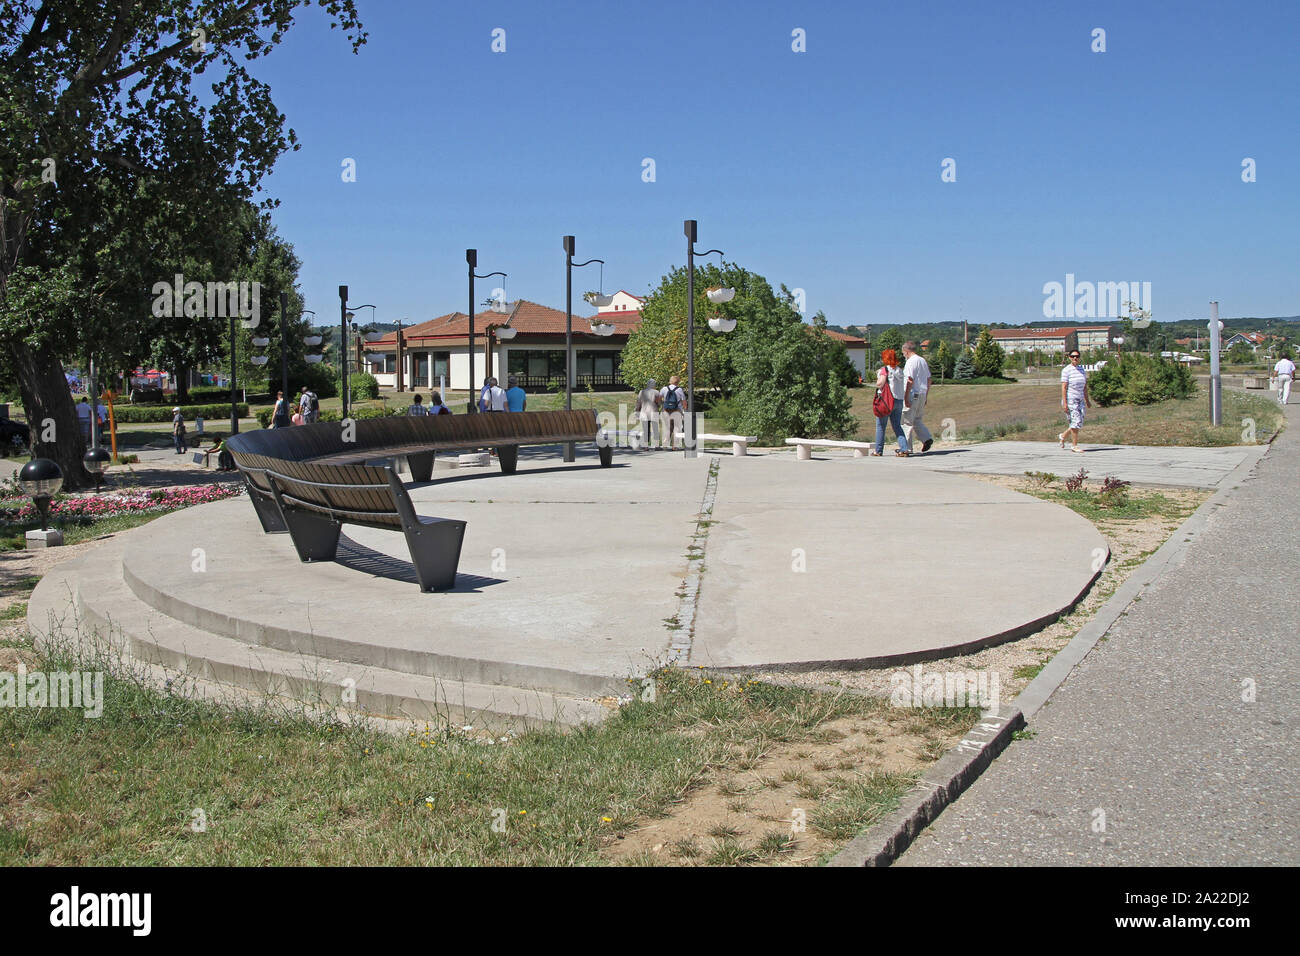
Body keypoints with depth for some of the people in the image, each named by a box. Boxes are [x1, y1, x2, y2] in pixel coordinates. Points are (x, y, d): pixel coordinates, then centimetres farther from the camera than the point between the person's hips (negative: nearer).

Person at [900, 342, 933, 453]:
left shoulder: (910, 362, -12)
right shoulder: (923, 361, 15)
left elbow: (910, 381, -19)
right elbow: (928, 380, 18)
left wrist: (906, 398, -19)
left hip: (912, 394, -8)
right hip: (922, 394, 8)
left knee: (907, 421, -1)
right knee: (917, 420, 19)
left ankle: (907, 447, 0)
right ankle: (927, 438, 2)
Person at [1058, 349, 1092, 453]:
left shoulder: (1081, 369, 14)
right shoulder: (1066, 370, -8)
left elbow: (1084, 386, 19)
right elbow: (1064, 387, -12)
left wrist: (1087, 400, 18)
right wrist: (1064, 403, -18)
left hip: (1080, 400, 7)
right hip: (1070, 400, -7)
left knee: (1079, 424, 7)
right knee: (1076, 422, -10)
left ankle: (1062, 436, 28)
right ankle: (1074, 445, -1)